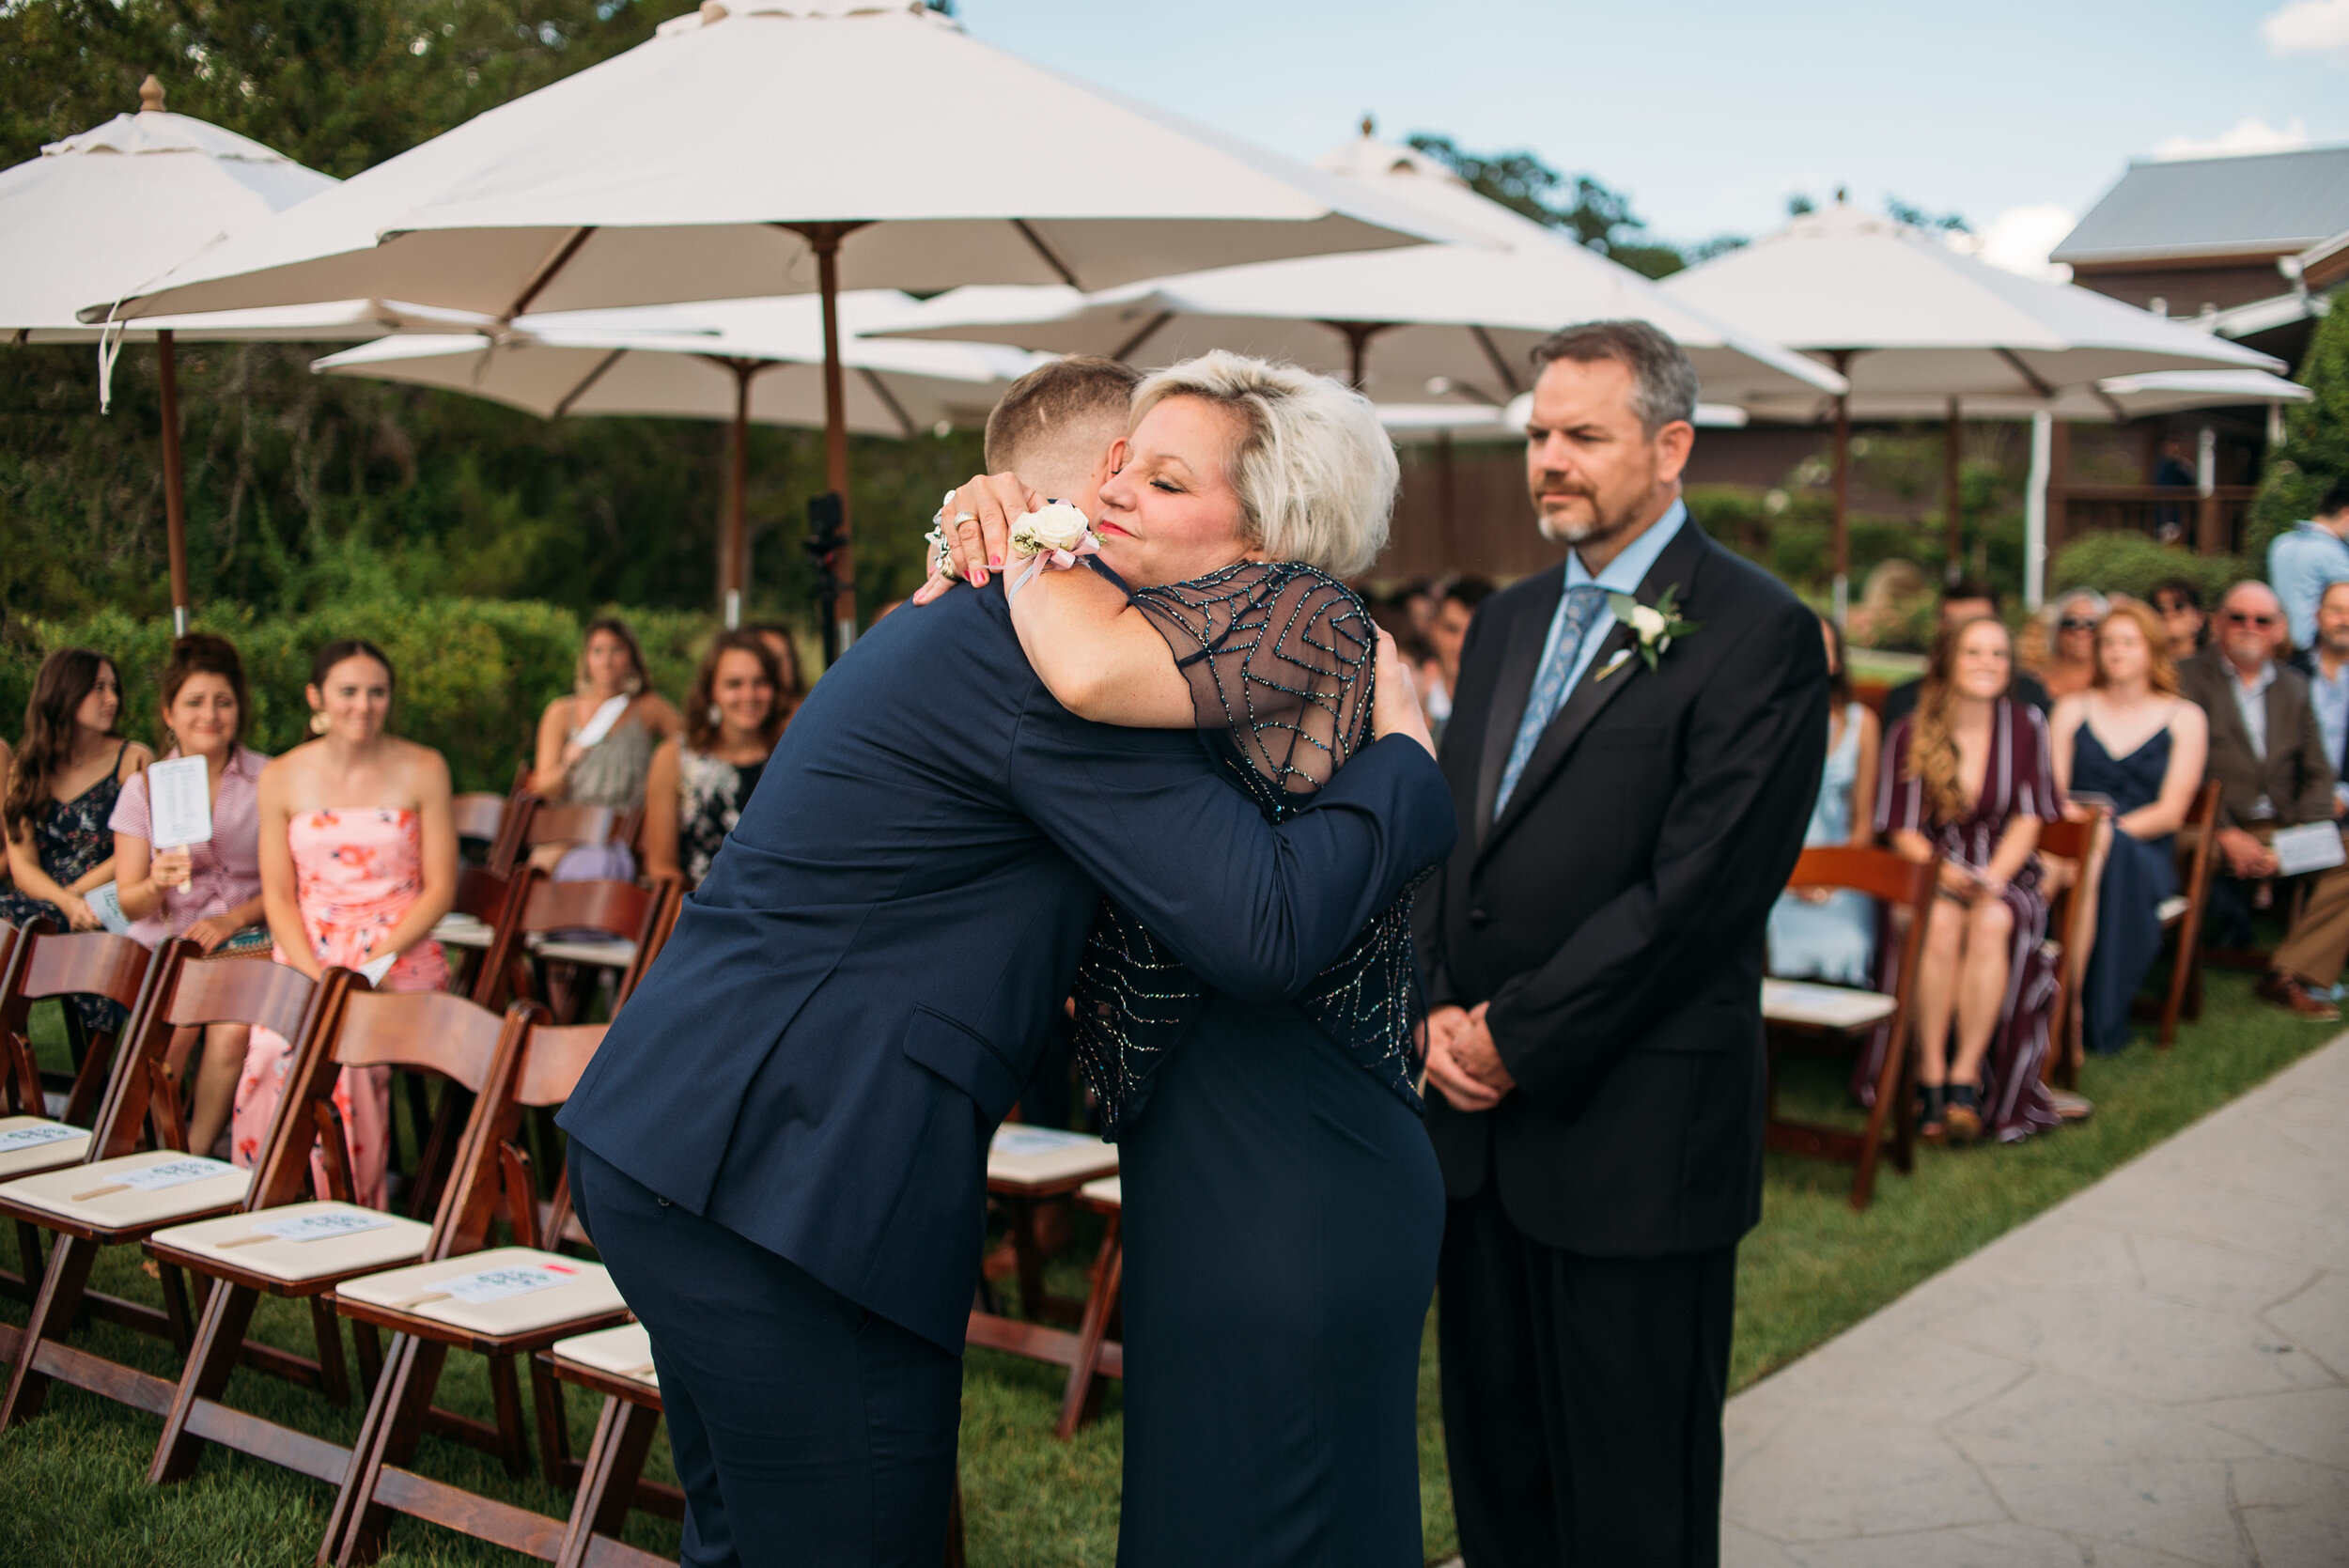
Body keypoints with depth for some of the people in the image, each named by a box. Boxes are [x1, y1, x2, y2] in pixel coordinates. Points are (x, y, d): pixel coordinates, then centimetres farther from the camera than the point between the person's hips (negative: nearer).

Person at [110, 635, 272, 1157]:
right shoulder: (144, 787, 8)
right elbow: (130, 902, 6)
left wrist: (235, 919, -14)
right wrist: (157, 882, -17)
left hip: (247, 937, -1)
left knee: (232, 1029, -31)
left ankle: (195, 1154, -13)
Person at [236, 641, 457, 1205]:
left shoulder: (422, 769, 2)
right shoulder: (282, 778, 7)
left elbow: (439, 889, 1)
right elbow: (278, 894, 5)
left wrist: (375, 961, -13)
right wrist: (314, 974, -13)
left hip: (401, 952, -2)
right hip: (307, 951, 2)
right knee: (273, 1047, -29)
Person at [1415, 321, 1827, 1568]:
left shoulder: (1756, 632, -9)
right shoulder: (1509, 622, 14)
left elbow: (1696, 888, -17)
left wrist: (1515, 1038, -14)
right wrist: (1436, 1011, -2)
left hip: (1637, 1135, -6)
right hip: (1481, 1112, 7)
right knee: (1495, 1463, 16)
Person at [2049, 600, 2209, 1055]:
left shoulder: (2185, 719, 11)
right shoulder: (2071, 710, 17)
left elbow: (2170, 812, 1)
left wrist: (2112, 829, -16)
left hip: (2146, 852, -1)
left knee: (2109, 854, -38)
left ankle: (2099, 1021, -36)